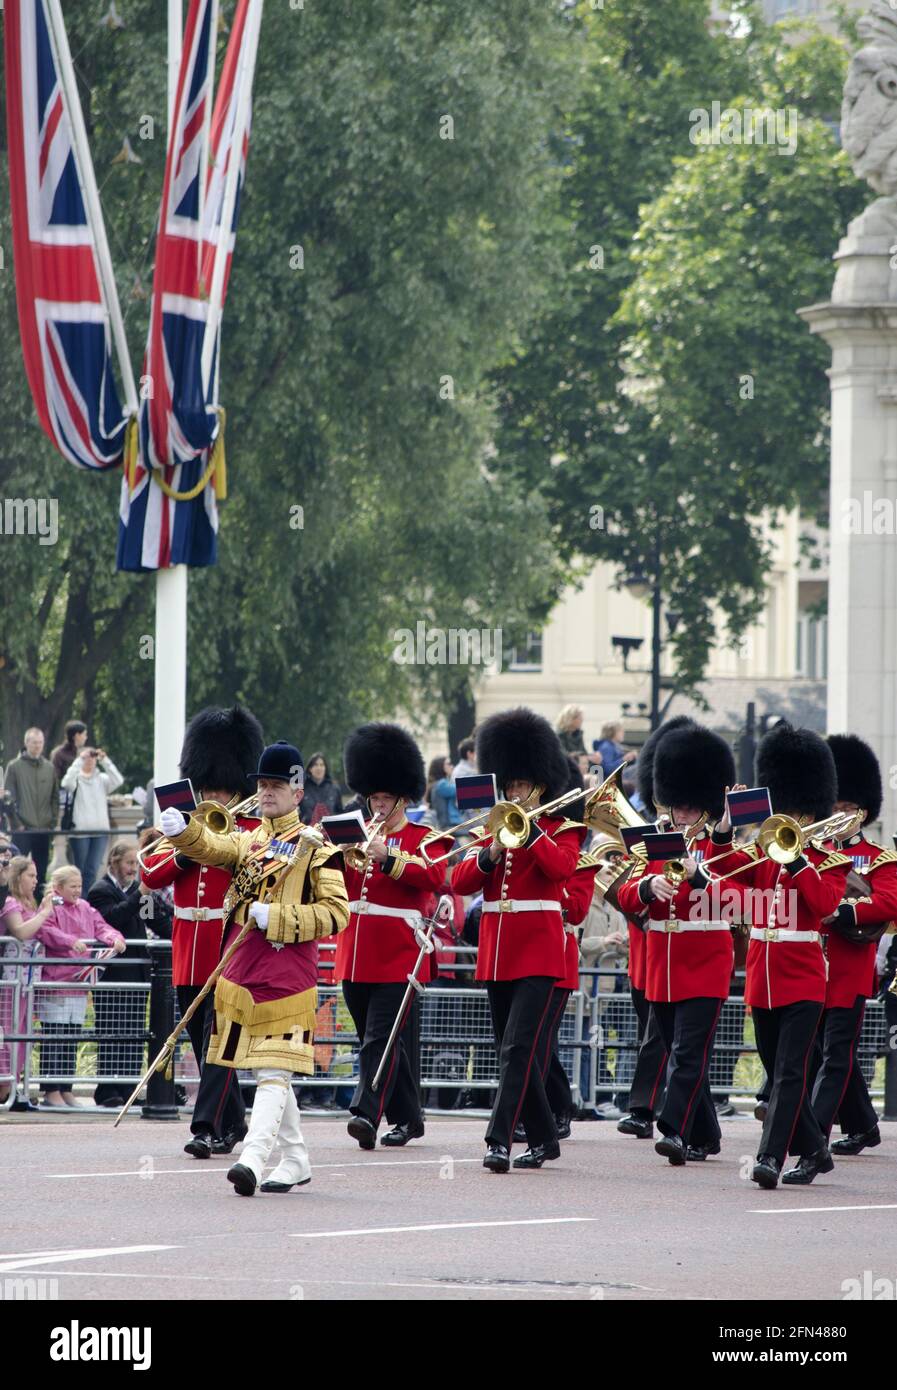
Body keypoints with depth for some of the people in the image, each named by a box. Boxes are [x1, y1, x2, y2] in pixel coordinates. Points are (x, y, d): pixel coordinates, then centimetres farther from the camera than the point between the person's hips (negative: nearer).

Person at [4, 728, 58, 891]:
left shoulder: (50, 768, 10)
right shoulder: (14, 766, 1)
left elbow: (55, 797, 13)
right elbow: (9, 798, -1)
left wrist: (53, 820, 3)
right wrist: (17, 822, -9)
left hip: (44, 829, 3)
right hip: (23, 829, -3)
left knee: (41, 872, 7)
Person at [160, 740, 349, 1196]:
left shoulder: (315, 848, -2)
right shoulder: (247, 842, 14)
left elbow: (336, 913, -8)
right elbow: (209, 848, -7)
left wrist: (276, 917, -17)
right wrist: (181, 830, -29)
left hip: (286, 971, -6)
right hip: (241, 969, 6)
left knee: (273, 1069, -14)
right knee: (267, 1069, 12)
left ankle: (253, 1157, -26)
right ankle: (295, 1160, 23)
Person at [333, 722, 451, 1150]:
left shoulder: (425, 839, 2)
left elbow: (431, 875, -17)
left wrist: (387, 857, -28)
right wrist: (342, 856, -11)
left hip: (398, 957, -6)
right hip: (356, 955, 6)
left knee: (381, 1040, -15)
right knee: (382, 1042, 11)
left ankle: (367, 1114, -24)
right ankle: (407, 1118, 21)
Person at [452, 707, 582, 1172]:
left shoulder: (561, 830, 1)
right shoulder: (490, 831, 14)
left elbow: (560, 867, -20)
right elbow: (459, 881, 2)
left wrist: (528, 828, -22)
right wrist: (489, 856, -15)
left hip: (538, 954, -6)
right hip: (497, 955, 6)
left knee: (517, 1048, -16)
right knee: (513, 1052, 10)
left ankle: (499, 1140, -21)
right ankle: (543, 1139, 21)